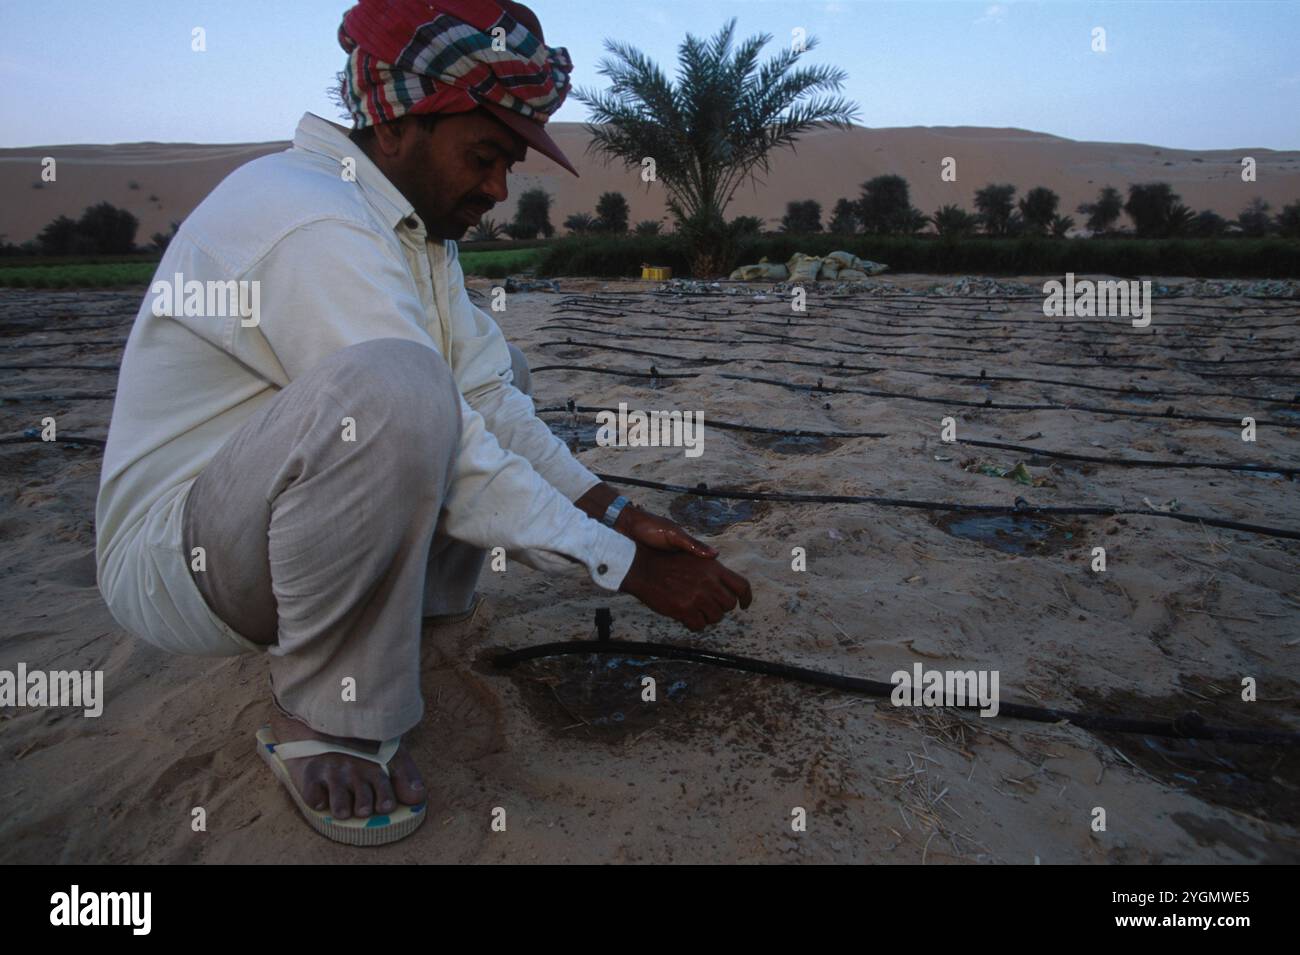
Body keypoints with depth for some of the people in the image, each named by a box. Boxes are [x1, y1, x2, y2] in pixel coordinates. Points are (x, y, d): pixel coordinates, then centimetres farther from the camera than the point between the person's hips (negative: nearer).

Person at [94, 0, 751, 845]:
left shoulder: (418, 223, 5)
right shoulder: (309, 220, -25)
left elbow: (484, 398, 0)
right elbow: (455, 463, -28)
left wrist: (613, 510, -8)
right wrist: (627, 568, -21)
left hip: (266, 521, 9)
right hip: (171, 559, -9)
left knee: (499, 370, 15)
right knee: (393, 389, -38)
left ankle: (420, 600, 6)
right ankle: (328, 718, -18)